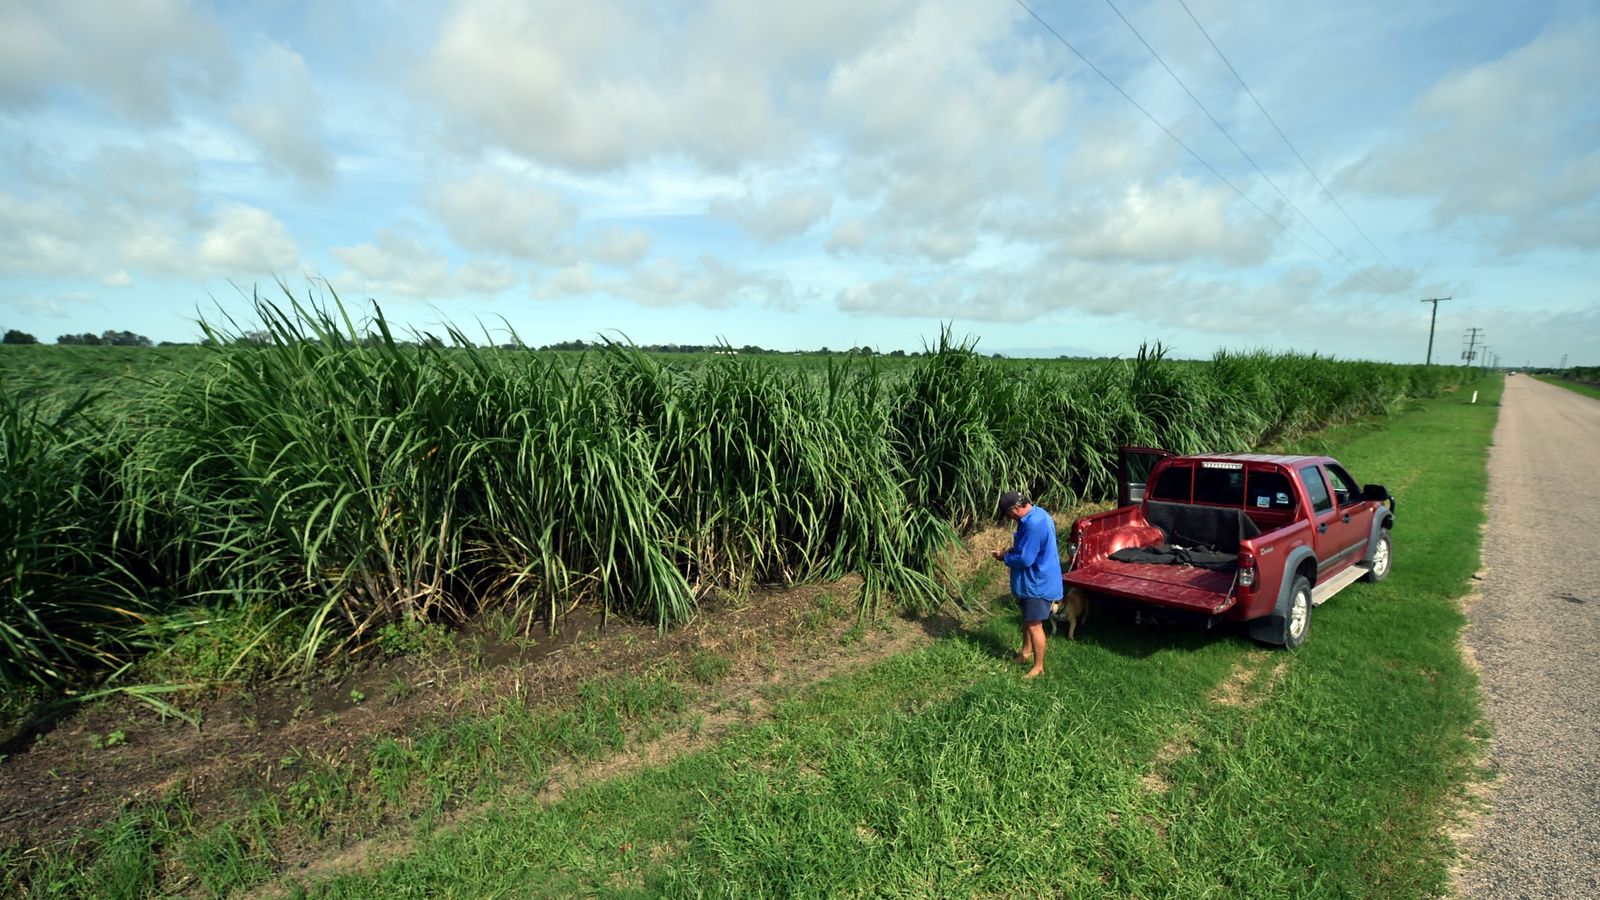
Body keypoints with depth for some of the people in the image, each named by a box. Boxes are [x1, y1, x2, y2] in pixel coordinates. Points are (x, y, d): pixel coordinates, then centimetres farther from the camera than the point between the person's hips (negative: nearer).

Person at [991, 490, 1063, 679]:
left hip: (1038, 583, -10)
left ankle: (1038, 667, 16)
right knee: (1027, 619, 24)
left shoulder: (1033, 525, -29)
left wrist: (1005, 557, -11)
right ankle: (1026, 653, 41)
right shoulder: (1037, 514, 4)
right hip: (1035, 579, 10)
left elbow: (1025, 559, -27)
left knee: (1034, 625, 2)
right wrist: (1013, 550, 4)